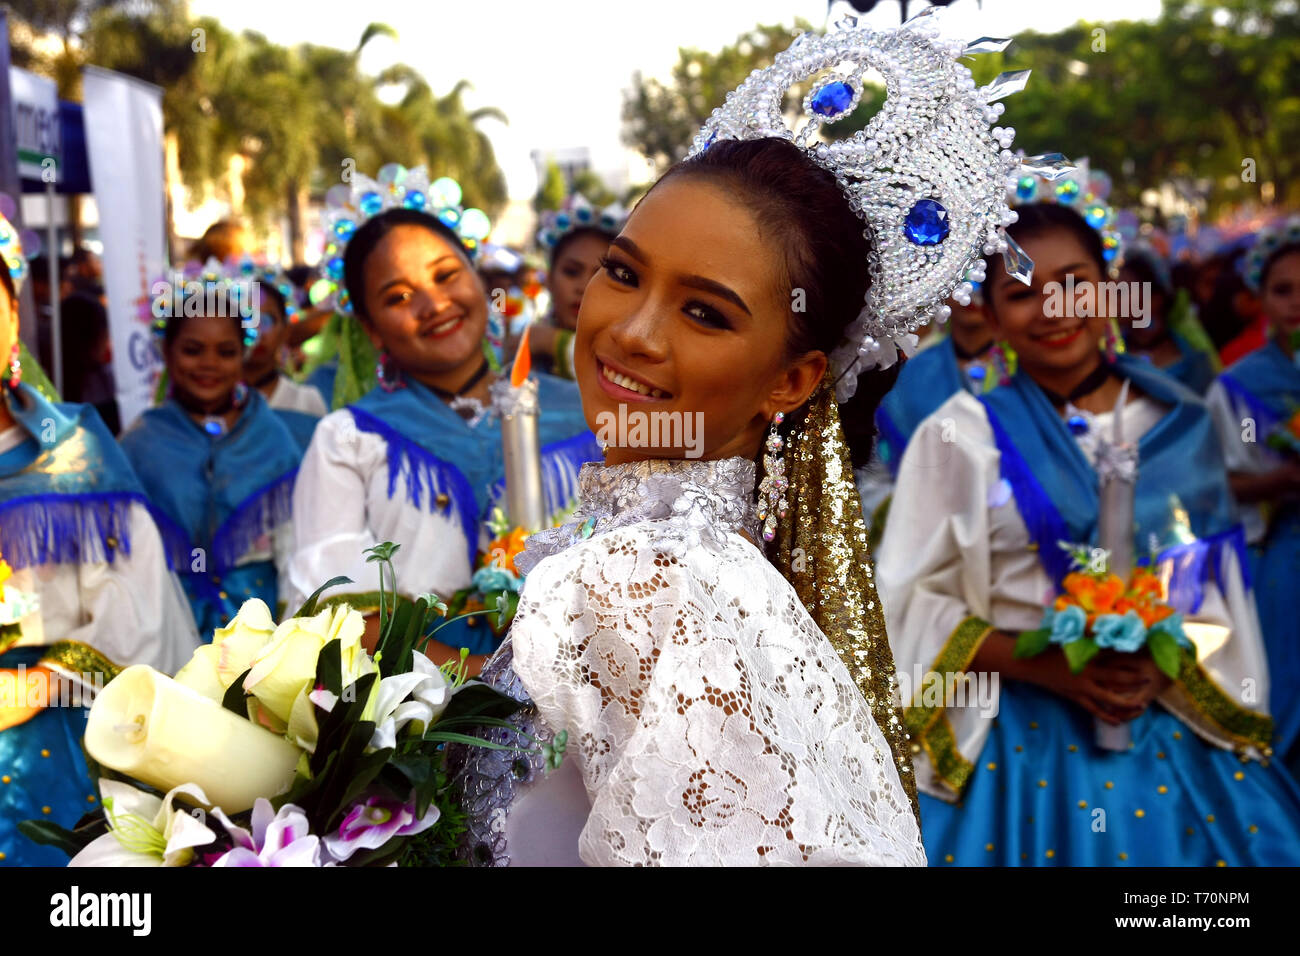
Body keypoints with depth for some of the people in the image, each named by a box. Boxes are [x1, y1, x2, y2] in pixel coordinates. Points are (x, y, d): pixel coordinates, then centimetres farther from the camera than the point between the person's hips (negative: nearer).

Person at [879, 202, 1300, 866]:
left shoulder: (1181, 429, 4)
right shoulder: (960, 435, -5)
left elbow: (1219, 592, 8)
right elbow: (912, 601, -7)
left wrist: (1166, 663, -12)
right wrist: (1046, 667, -17)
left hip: (1172, 732, 3)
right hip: (1017, 742, -2)